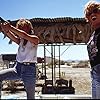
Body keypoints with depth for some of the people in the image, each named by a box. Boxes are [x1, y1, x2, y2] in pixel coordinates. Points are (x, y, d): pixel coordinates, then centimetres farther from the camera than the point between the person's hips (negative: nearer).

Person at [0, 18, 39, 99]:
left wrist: (11, 27, -28)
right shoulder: (20, 41, 13)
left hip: (29, 69, -5)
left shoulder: (35, 39, -2)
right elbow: (13, 37, -8)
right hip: (17, 67, 5)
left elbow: (24, 35, -22)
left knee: (30, 96, 1)